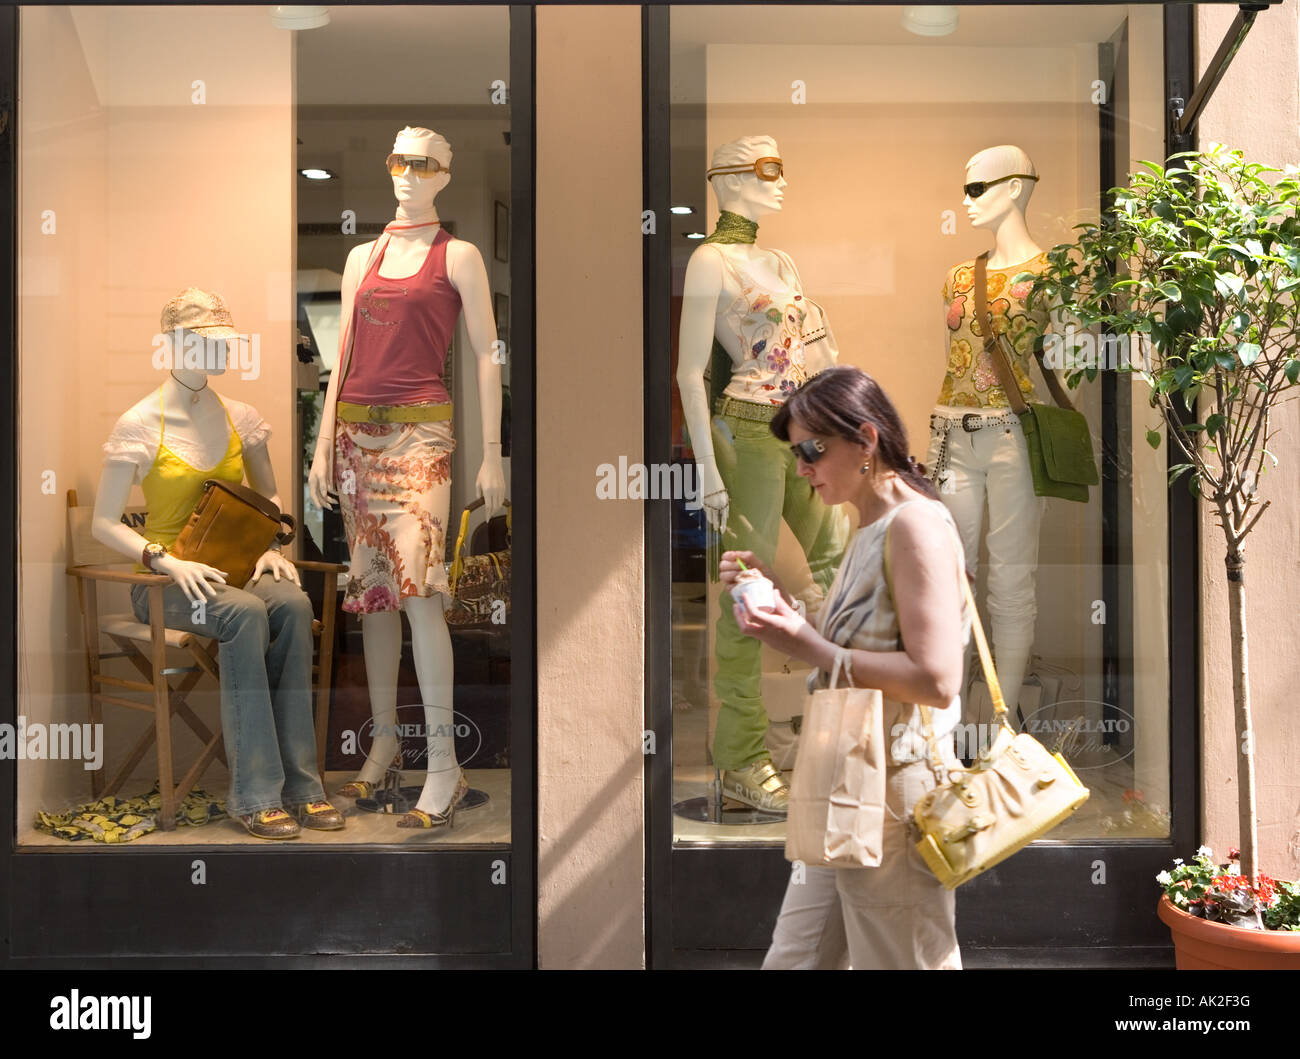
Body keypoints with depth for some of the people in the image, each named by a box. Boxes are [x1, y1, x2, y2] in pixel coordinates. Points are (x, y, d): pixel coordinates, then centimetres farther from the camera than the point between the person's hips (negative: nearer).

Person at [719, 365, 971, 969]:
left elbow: (936, 681, -22)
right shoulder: (867, 532, 16)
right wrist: (776, 598, 8)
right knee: (792, 960, 13)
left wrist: (810, 647, -20)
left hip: (895, 791, -9)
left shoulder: (915, 523, -14)